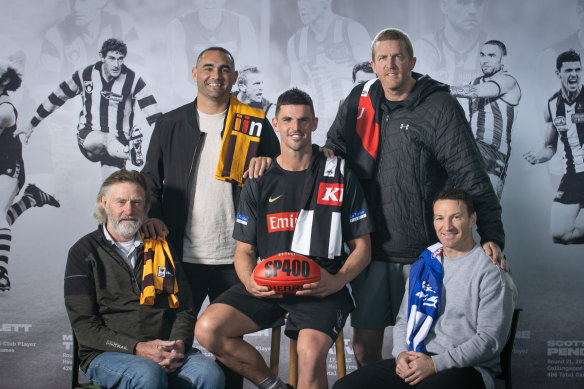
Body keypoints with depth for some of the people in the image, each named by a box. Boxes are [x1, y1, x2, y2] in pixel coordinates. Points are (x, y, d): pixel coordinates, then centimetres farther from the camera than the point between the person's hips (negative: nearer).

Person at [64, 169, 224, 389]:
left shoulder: (159, 248, 19)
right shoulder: (84, 252, 7)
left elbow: (184, 308, 16)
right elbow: (83, 325, -2)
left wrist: (179, 344, -7)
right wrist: (137, 348, -16)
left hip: (165, 352, 3)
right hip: (108, 355, -3)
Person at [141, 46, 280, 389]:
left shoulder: (255, 125, 4)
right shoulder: (171, 124, 8)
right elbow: (151, 179, 12)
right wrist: (152, 216, -5)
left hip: (235, 258, -1)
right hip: (182, 255, 1)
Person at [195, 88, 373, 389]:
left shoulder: (340, 177, 7)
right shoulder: (259, 182, 12)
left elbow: (362, 247, 7)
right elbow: (244, 250, 12)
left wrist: (337, 281, -14)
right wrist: (250, 281, -12)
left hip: (321, 288, -3)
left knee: (311, 352, -33)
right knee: (207, 329, -19)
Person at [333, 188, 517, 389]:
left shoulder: (491, 271, -2)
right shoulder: (424, 265, 19)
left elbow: (491, 339, -9)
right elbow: (403, 320, 22)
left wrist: (435, 364, -15)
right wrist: (401, 354, 0)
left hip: (467, 368, -6)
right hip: (415, 363, 6)